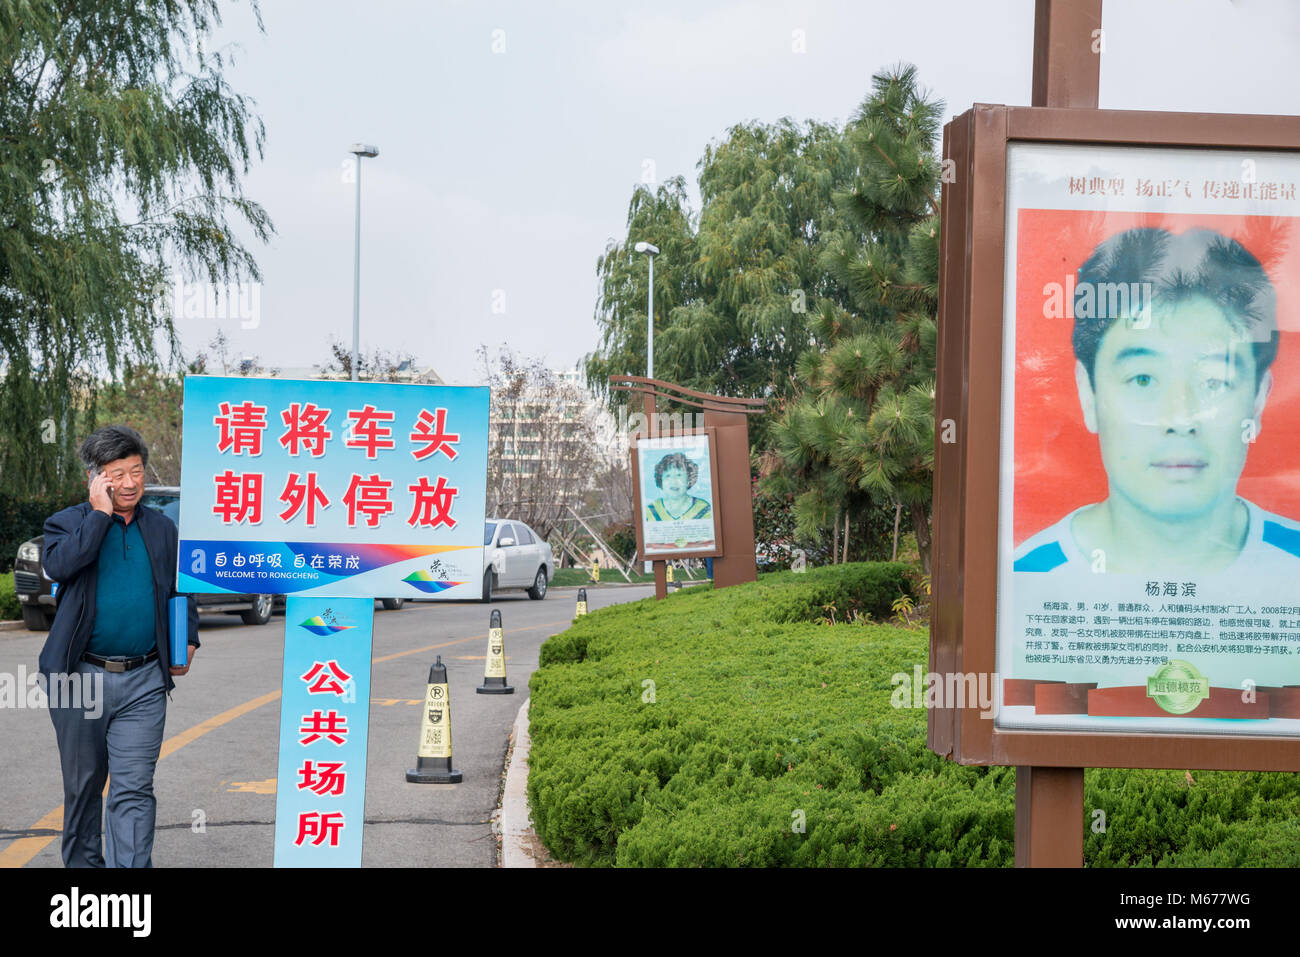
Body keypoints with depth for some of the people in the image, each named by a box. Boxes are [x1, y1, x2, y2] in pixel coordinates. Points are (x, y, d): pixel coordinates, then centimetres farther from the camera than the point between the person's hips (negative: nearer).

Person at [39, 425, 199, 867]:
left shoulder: (162, 528, 12)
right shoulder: (68, 523, 2)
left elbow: (181, 591, 23)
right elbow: (59, 565, -20)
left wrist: (187, 641, 9)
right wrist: (100, 512, -15)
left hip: (143, 681, 1)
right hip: (80, 678, -1)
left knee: (134, 789, -6)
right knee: (83, 785, 12)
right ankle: (83, 863, 29)